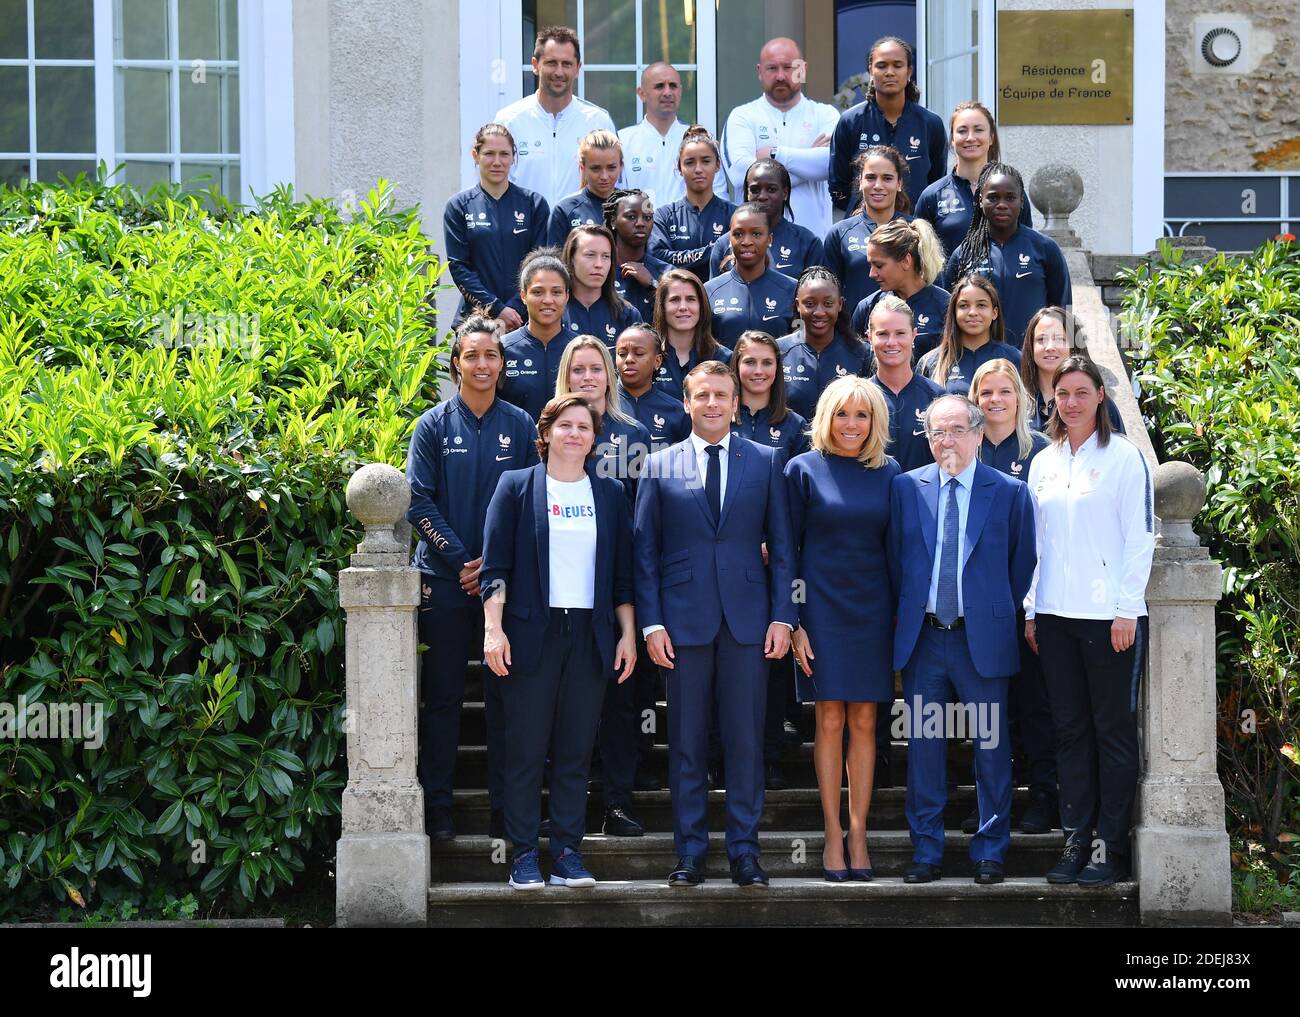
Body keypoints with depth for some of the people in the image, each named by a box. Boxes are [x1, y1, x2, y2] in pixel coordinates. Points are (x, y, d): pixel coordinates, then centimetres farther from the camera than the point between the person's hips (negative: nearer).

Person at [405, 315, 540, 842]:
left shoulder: (520, 426, 5)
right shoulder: (434, 425, 2)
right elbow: (419, 502, -3)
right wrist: (460, 560, -11)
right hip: (445, 578, -1)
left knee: (505, 693, 2)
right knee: (442, 695, 4)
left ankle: (503, 806, 9)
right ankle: (437, 804, 11)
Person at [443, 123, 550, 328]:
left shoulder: (534, 204, 7)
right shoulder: (458, 206, 7)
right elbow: (458, 267, 0)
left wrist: (514, 309, -11)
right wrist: (497, 309, -10)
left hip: (525, 318, 0)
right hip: (475, 317, 0)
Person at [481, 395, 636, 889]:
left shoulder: (610, 494, 13)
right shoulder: (517, 486, 4)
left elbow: (622, 572, 13)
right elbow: (495, 565, -1)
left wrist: (628, 634, 7)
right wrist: (493, 629, -9)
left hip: (590, 636, 3)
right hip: (531, 634, -3)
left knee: (575, 751, 4)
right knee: (526, 750, -2)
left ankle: (567, 852, 8)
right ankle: (524, 853, 4)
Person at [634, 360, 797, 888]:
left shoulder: (765, 462, 8)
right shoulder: (659, 467, 7)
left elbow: (781, 546, 7)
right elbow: (644, 552, 5)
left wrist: (782, 616, -1)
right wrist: (651, 623, -3)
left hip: (747, 619, 0)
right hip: (684, 618, 0)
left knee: (746, 739, 1)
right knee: (685, 741, 3)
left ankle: (744, 851, 8)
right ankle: (690, 853, 10)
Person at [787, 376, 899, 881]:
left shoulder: (888, 473, 6)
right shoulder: (803, 470, -1)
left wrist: (902, 613, 4)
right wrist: (792, 621, -7)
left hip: (873, 610, 2)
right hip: (821, 607, -2)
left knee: (864, 720, 3)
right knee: (830, 720, -1)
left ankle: (858, 833, 9)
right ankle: (833, 834, 5)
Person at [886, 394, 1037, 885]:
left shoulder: (1010, 492, 0)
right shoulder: (905, 487, 6)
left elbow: (1022, 564, 6)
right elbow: (895, 559, 12)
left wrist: (1000, 615, 6)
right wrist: (908, 610, 9)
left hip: (983, 638, -2)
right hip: (922, 637, 2)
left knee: (991, 746, 3)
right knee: (923, 744, 5)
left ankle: (990, 852, 12)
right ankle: (926, 851, 12)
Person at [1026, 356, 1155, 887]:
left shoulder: (1123, 455, -3)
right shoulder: (1044, 463, 13)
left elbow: (1140, 537, -6)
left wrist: (1127, 610, -11)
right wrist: (1031, 610, 10)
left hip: (1108, 614, -5)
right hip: (1055, 614, 5)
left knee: (1113, 729, 0)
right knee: (1070, 729, 7)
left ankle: (1112, 846, 3)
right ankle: (1076, 839, 11)